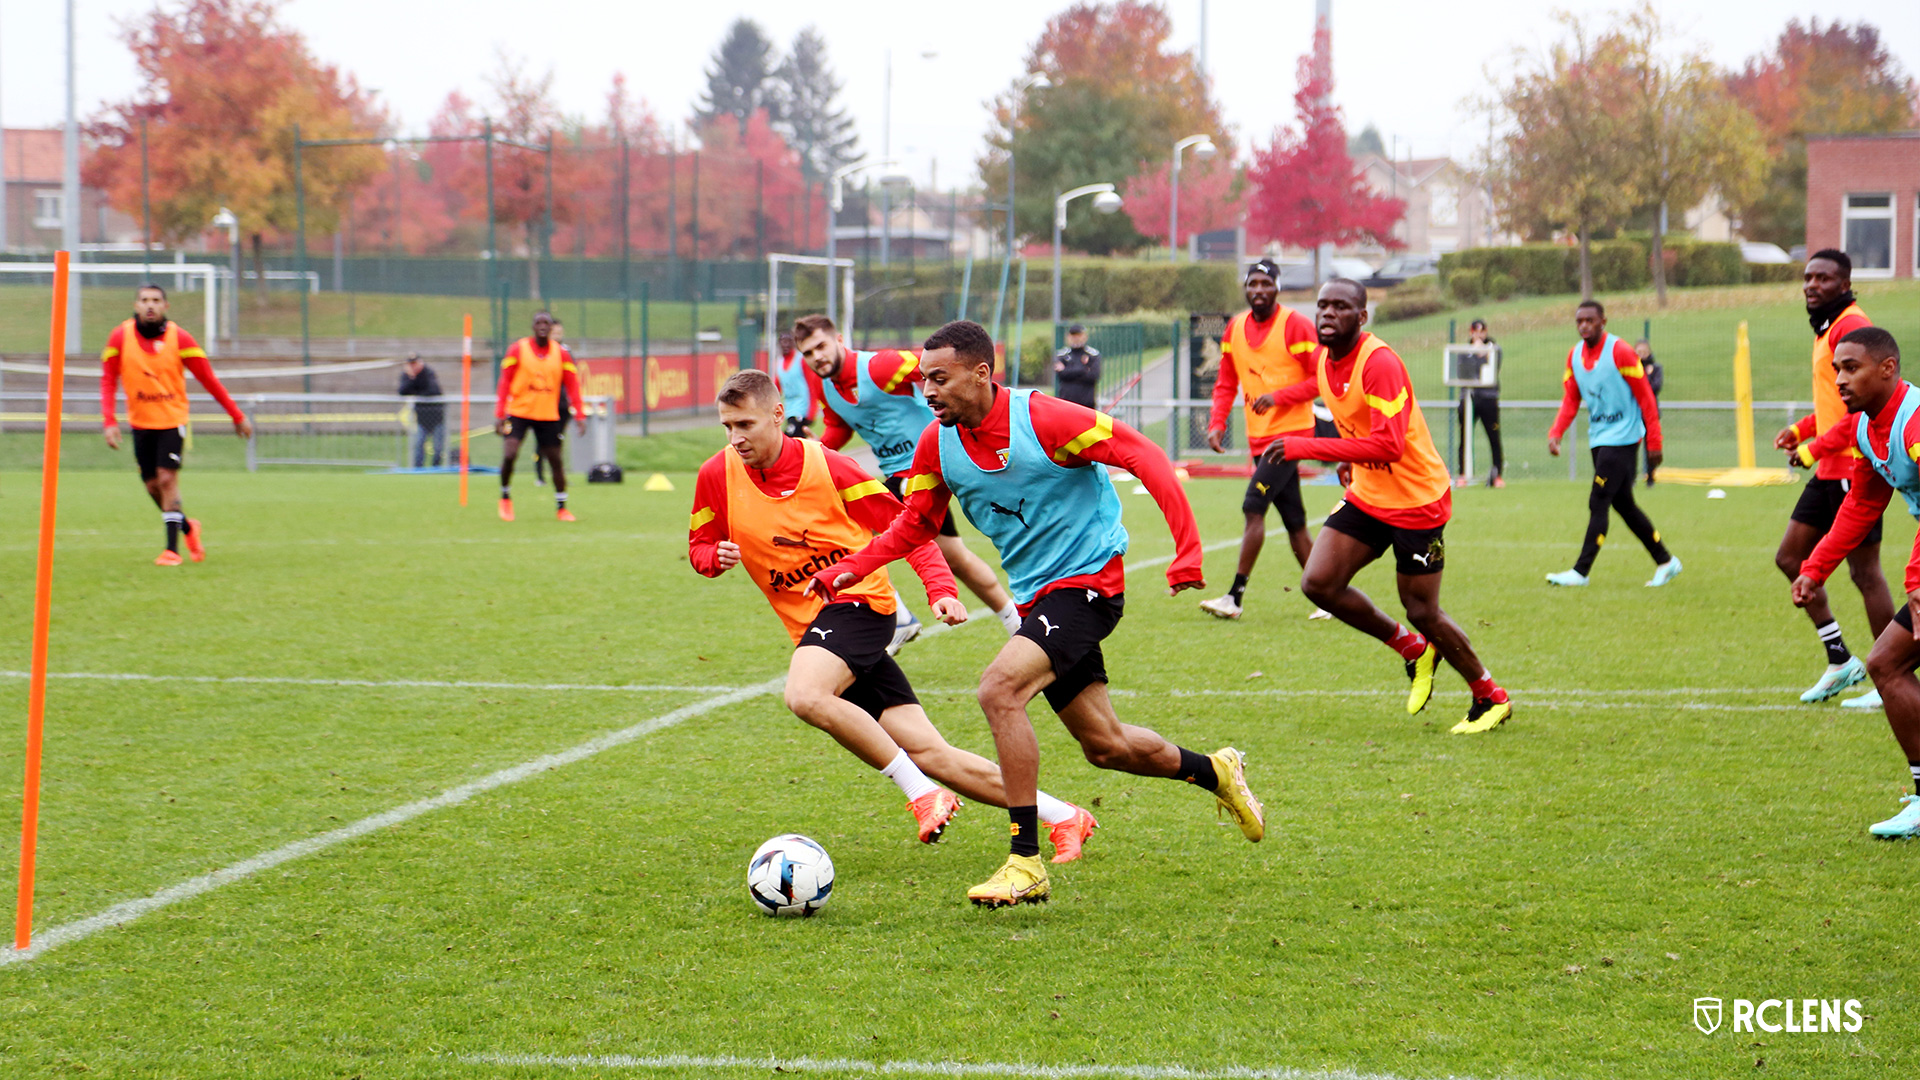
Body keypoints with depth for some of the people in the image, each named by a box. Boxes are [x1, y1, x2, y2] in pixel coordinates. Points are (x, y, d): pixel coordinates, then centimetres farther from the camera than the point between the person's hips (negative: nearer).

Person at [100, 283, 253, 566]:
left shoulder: (179, 337, -10)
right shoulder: (120, 337, -6)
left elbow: (208, 379, -3)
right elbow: (108, 381, 0)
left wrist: (237, 415, 0)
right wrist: (109, 421, -13)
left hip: (173, 419, -3)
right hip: (140, 422, 3)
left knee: (167, 478, -16)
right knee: (153, 485, 5)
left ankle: (172, 549, -12)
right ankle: (188, 527, 31)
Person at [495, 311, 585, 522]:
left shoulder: (561, 353, 3)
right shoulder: (518, 350, -3)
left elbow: (572, 385, 4)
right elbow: (505, 382, -2)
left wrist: (580, 416, -5)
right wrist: (499, 414, -9)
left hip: (549, 415, 2)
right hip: (518, 412, -2)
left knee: (555, 459, 3)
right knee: (510, 454, -16)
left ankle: (561, 507, 15)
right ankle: (505, 496, 8)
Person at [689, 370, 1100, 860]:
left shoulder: (825, 466, -11)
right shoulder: (717, 476, -2)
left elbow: (903, 524, -3)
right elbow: (699, 547, 11)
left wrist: (940, 589, -14)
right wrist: (718, 557, -12)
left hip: (858, 599, -5)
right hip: (810, 625, 5)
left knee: (805, 695, -33)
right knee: (927, 751, 1)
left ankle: (921, 793, -19)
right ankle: (1062, 816, 10)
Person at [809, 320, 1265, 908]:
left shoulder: (1044, 419, -20)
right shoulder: (936, 444, -1)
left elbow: (1143, 456, -17)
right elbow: (914, 526, 12)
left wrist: (1187, 549, -24)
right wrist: (846, 569, -3)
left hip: (1088, 579, -8)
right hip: (1035, 595, 8)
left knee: (999, 689, -26)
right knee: (1104, 745, 13)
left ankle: (1026, 862, -20)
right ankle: (1214, 771, 41)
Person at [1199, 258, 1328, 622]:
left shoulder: (1295, 325, -10)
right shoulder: (1234, 328, 9)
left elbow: (1320, 379, -11)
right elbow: (1226, 383, 16)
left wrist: (1278, 396, -21)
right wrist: (1217, 423, 2)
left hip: (1291, 431, -7)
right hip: (1258, 437, 7)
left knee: (1254, 506, -15)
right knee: (1294, 521, 10)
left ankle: (1235, 596, -13)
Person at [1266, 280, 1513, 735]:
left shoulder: (1380, 363, -25)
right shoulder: (1325, 362, 3)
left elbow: (1388, 445, -35)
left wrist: (1305, 447, -36)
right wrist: (1349, 461, 10)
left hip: (1416, 501, -8)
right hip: (1366, 497, 8)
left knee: (1422, 613, -2)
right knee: (1318, 582, -4)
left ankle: (1491, 698, 21)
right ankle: (1413, 649, 17)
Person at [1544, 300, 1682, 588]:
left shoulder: (1620, 352, -14)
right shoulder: (1574, 355, 7)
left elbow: (1646, 397, -11)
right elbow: (1571, 401, 11)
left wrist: (1654, 442, -11)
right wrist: (1556, 433, -5)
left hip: (1622, 437, -8)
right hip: (1598, 439, 8)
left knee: (1598, 503, -10)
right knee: (1623, 505, 12)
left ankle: (1581, 571, -7)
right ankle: (1665, 561, 23)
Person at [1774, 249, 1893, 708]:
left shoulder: (1852, 327, -15)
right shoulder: (1827, 328, 16)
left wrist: (1815, 448, -19)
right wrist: (1800, 430, 12)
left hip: (1854, 468, -10)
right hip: (1830, 470, 10)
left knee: (1864, 571, -5)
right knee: (1790, 557, 11)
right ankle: (1840, 661, 18)